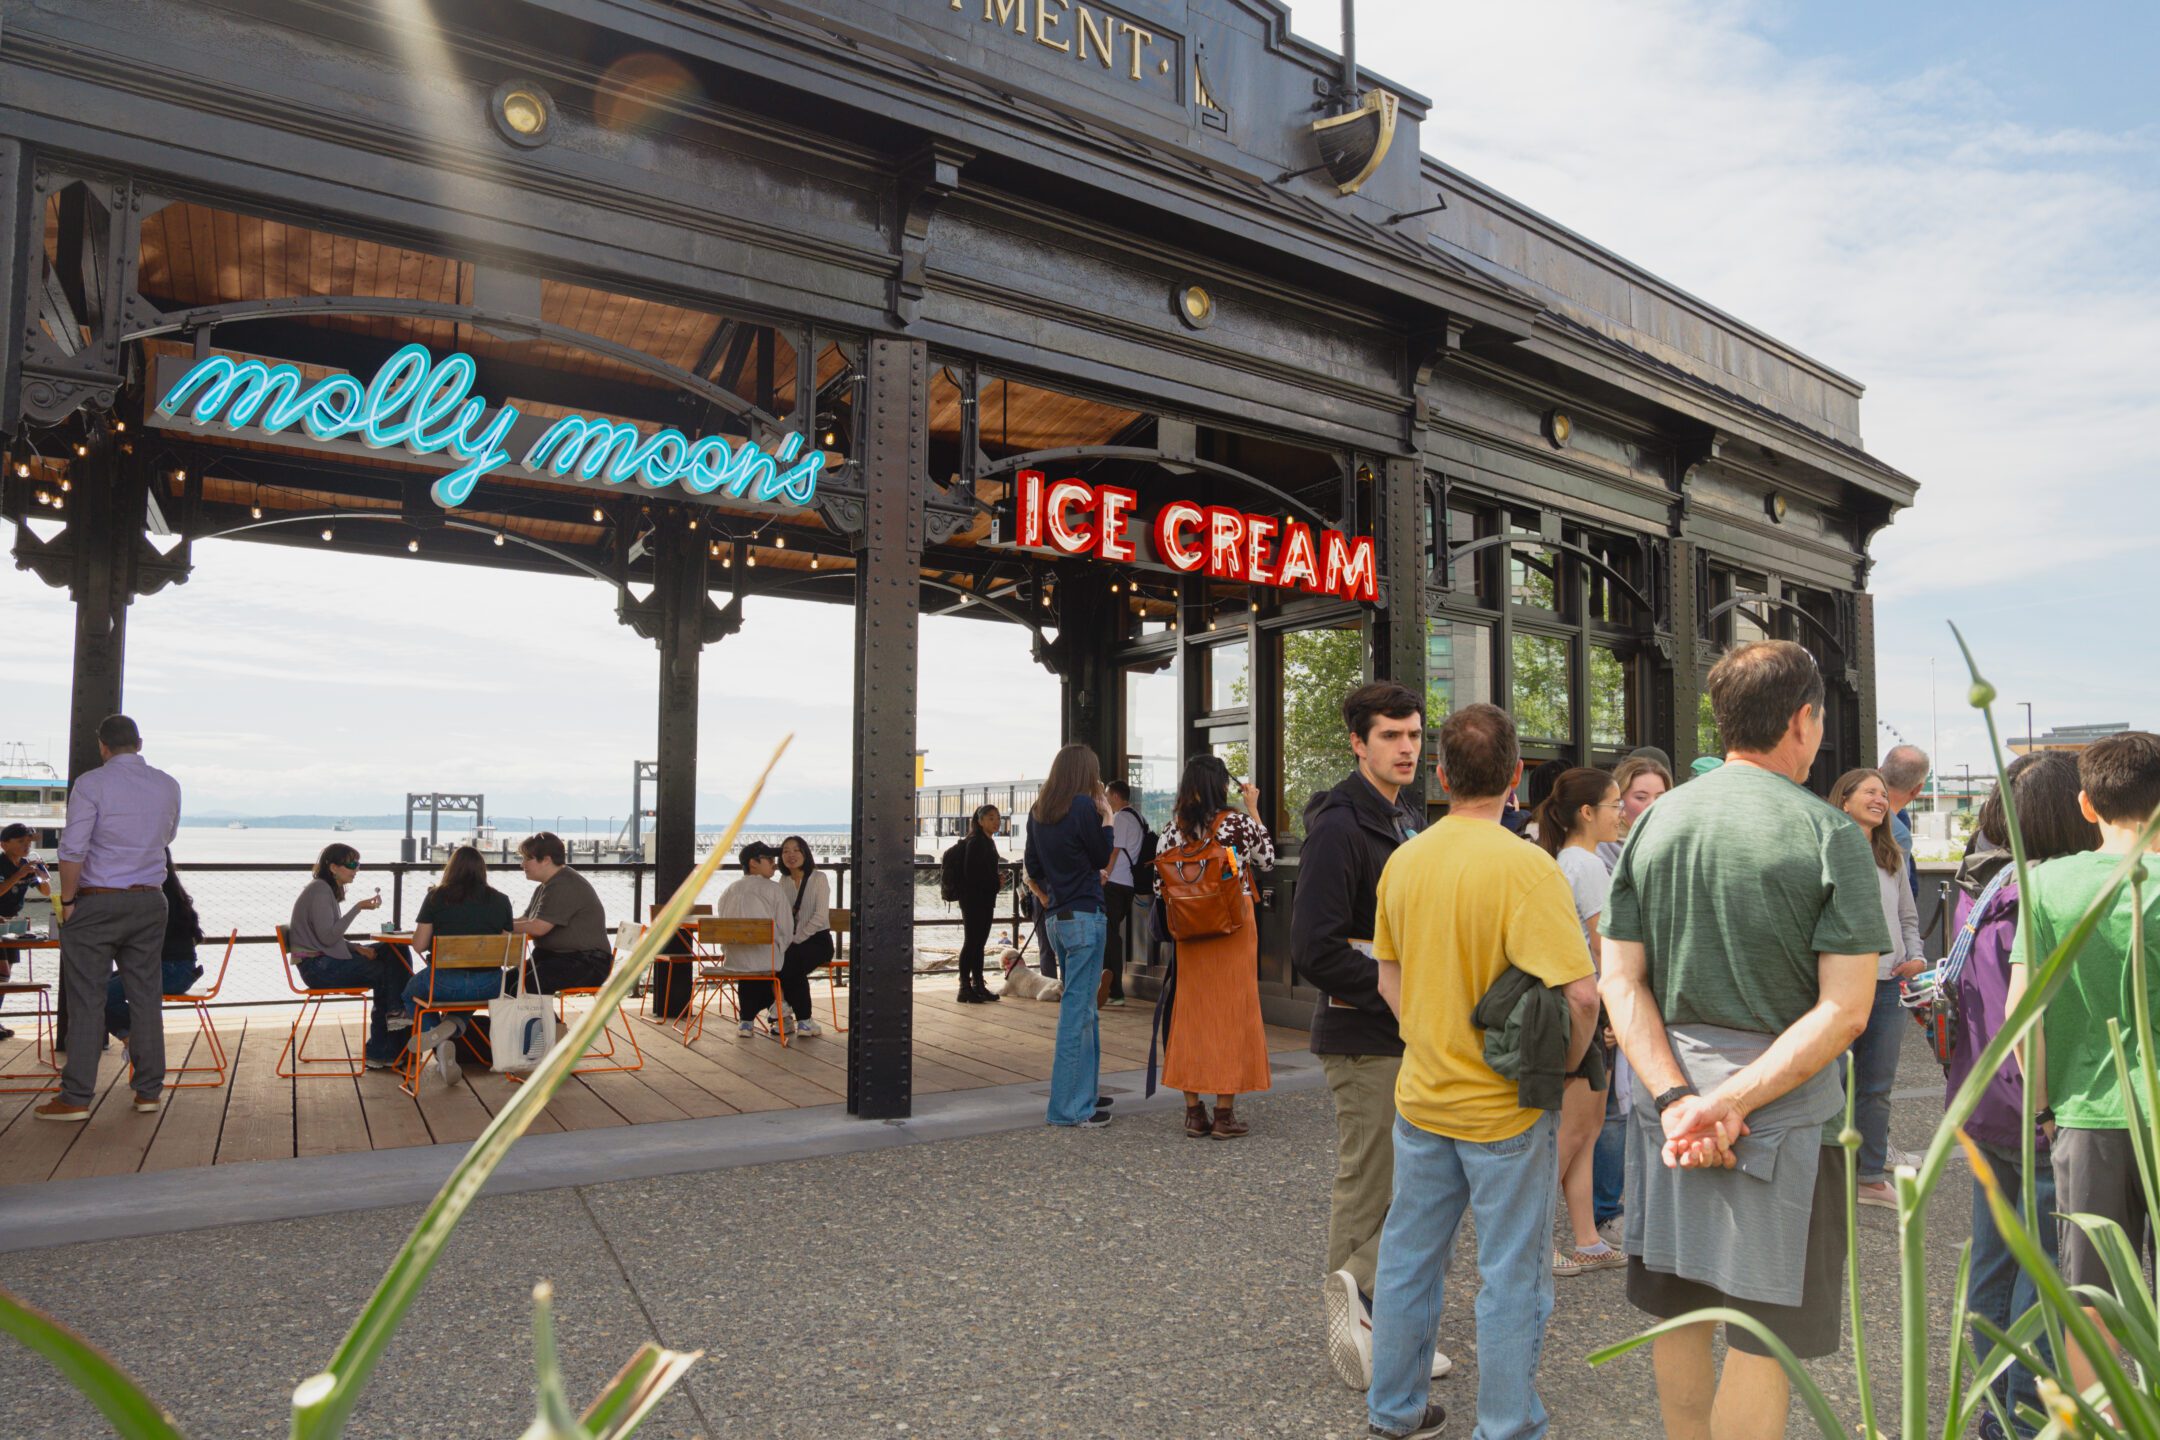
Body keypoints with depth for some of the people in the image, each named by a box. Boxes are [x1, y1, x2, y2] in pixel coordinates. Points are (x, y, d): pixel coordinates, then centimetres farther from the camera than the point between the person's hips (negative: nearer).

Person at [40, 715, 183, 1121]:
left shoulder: (91, 784, -10)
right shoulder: (168, 786, 4)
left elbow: (72, 849, -13)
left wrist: (67, 899, -4)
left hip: (96, 904, -4)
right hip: (148, 903, 4)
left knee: (86, 1000, 2)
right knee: (146, 997, 8)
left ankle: (76, 1097, 5)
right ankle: (149, 1091, 13)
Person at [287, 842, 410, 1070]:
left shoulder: (327, 889, 17)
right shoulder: (319, 890, -14)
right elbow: (328, 936, -23)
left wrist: (357, 948, 3)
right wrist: (358, 908, -23)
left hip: (324, 961, 9)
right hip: (318, 967, -9)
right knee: (386, 971, -13)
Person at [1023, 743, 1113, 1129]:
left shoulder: (1039, 811, 10)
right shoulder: (1084, 807, -12)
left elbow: (1032, 867, 14)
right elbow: (1102, 859, -4)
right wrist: (1107, 816, 2)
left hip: (1055, 918, 8)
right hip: (1084, 915, -8)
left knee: (1081, 1007, 18)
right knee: (1078, 1009, -4)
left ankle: (1087, 1092, 27)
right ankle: (1070, 1107, 0)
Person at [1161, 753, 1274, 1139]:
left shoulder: (1176, 827, 0)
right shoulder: (1240, 821, -8)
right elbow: (1267, 860, 8)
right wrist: (1254, 809, 12)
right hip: (1234, 927, -3)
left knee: (1191, 1012, 10)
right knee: (1231, 1012, 4)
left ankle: (1194, 1111, 14)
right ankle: (1225, 1114, 7)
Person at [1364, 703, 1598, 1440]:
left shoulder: (1402, 860, -2)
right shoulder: (1526, 866, -20)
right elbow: (1579, 992, -24)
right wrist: (1562, 1066, -7)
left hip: (1422, 1096, 6)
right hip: (1504, 1105, -5)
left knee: (1407, 1259, 19)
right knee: (1512, 1279, 11)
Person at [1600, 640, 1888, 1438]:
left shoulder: (1653, 822, 1)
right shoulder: (1832, 835, -10)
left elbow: (1620, 980, -3)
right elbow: (1845, 1010, -15)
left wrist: (1677, 1099, -9)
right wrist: (1733, 1101, -17)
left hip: (1668, 1102, 4)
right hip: (1783, 1107, -4)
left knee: (1677, 1311, 17)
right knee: (1763, 1334, 8)